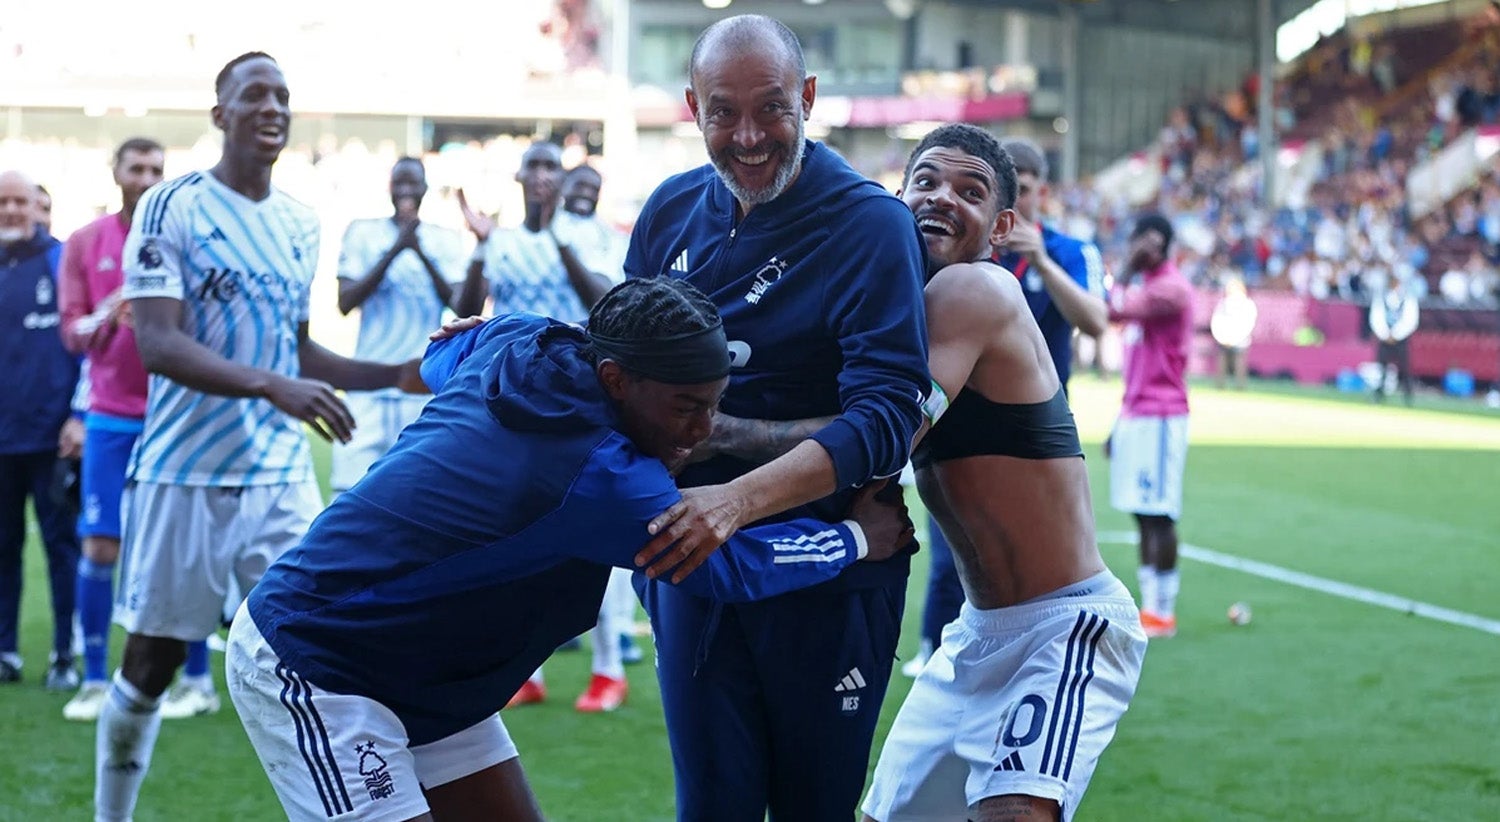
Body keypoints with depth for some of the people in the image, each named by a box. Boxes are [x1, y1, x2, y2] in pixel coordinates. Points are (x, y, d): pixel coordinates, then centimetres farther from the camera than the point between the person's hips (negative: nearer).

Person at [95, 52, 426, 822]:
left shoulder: (301, 224, 11)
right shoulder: (172, 208, -9)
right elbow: (158, 344, -19)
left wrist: (397, 375, 9)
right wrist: (276, 388, -30)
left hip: (282, 473, 5)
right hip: (186, 472, -5)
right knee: (151, 662, 5)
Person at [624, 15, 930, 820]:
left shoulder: (871, 224, -13)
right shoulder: (673, 210, 3)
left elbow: (885, 418, -23)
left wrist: (738, 500, -35)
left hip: (829, 575, -4)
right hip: (692, 561, 4)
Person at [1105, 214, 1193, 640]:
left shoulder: (1171, 288, -12)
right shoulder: (1145, 286, 19)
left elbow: (1115, 311, -26)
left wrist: (1127, 269, -14)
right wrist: (1119, 423, 23)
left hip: (1159, 417, -10)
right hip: (1135, 415, 10)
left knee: (1158, 515, -8)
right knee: (1142, 515, 10)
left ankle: (1163, 612, -5)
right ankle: (1150, 605, 14)